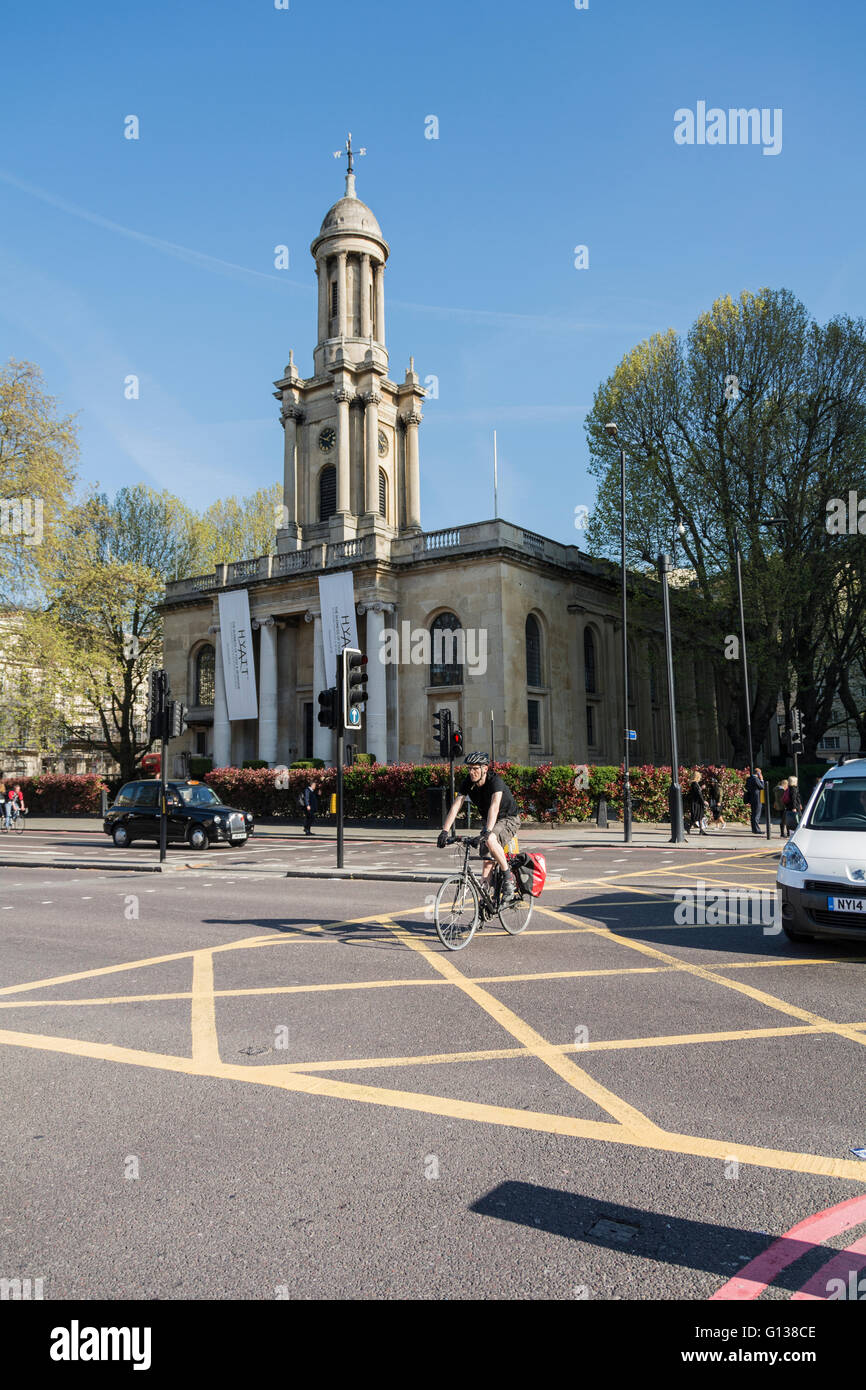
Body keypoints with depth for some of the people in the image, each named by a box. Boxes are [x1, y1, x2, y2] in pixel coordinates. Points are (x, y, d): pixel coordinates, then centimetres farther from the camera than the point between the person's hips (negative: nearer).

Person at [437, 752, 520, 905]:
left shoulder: (495, 781, -27)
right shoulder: (468, 782, -11)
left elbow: (494, 806, -42)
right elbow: (455, 806, -17)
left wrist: (487, 831, -55)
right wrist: (445, 831, -28)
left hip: (508, 819, -6)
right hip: (488, 821, 6)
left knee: (490, 840, -33)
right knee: (487, 859, -3)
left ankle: (509, 879, -19)